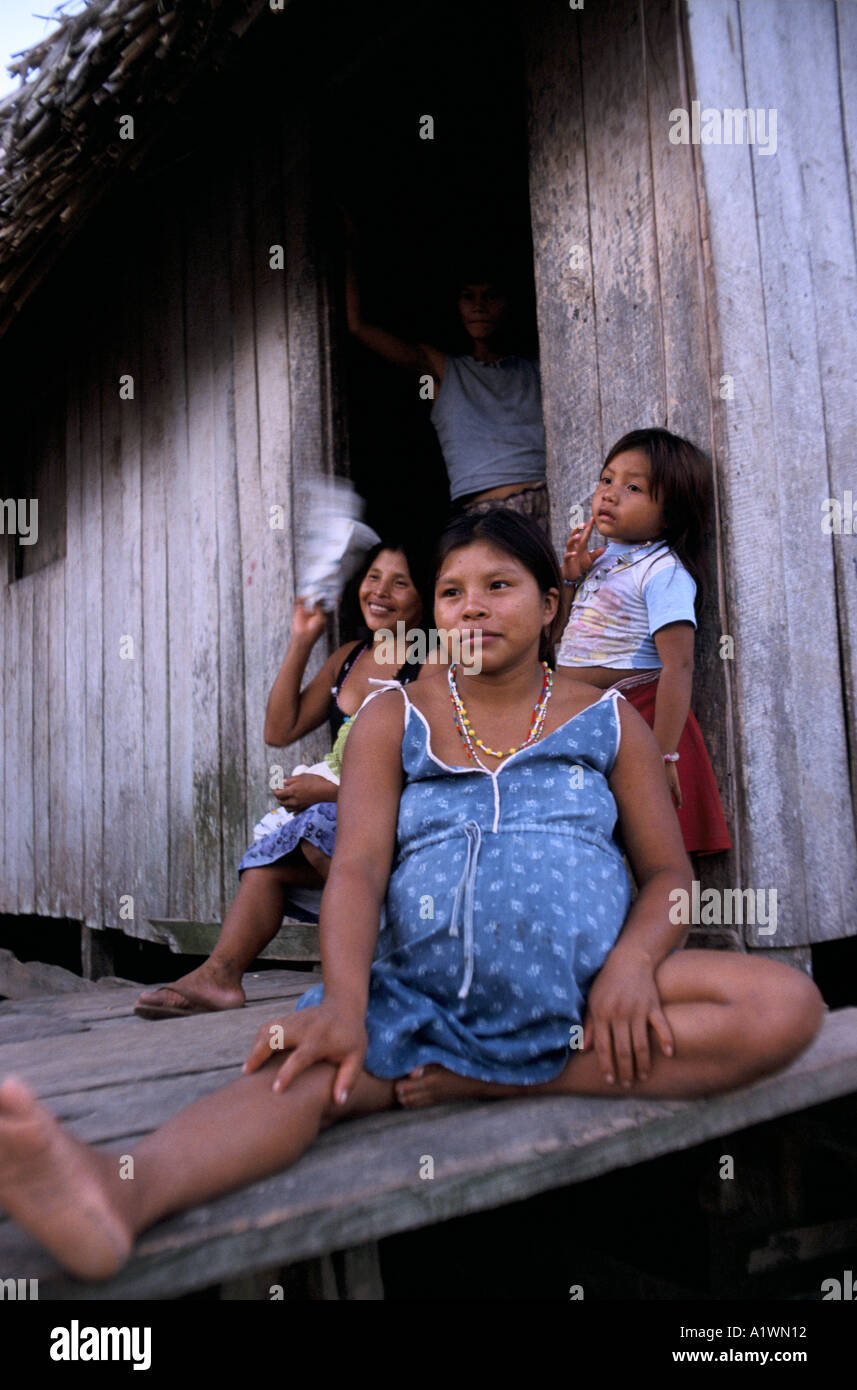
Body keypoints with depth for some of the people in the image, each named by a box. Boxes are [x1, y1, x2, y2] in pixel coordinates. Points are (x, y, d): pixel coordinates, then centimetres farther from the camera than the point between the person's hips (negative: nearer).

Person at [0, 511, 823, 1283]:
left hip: (585, 993, 1)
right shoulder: (393, 721, 11)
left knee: (786, 1007, -23)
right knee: (309, 1066, -30)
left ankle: (469, 1080, -25)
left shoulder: (608, 720, 13)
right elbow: (357, 868, -3)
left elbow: (668, 873, 10)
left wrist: (633, 960, -14)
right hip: (424, 991, 0)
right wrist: (345, 1004, -22)